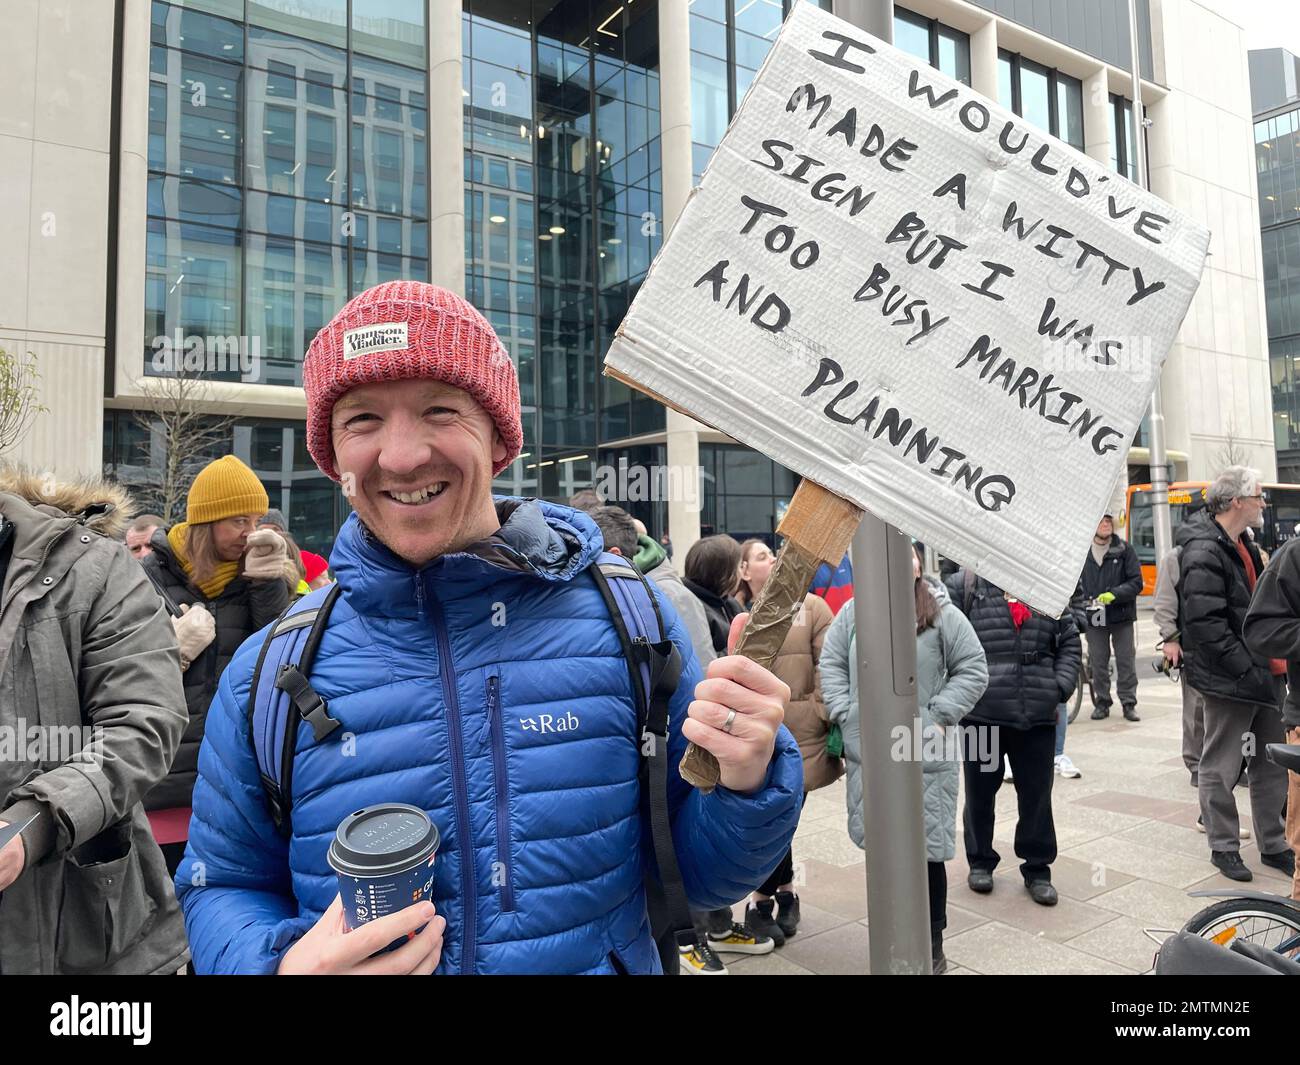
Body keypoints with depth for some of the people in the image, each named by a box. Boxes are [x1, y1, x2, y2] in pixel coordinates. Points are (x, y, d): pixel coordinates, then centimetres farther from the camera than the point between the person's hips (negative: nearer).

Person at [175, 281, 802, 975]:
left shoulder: (630, 619, -16)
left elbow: (701, 877, -8)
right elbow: (222, 886, -2)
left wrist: (747, 787, -28)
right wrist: (279, 962, -22)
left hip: (603, 960, 0)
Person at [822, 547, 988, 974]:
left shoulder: (943, 615, -5)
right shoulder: (853, 612, 2)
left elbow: (973, 670, 0)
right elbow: (831, 663, 8)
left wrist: (938, 716, -7)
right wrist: (845, 713, -1)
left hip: (926, 757, -3)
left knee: (927, 850, 6)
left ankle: (931, 945, 25)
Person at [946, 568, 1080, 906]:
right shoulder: (965, 585, -3)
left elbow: (1069, 642, 14)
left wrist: (1059, 688, 2)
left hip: (1038, 716, 3)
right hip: (981, 712, -2)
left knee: (1037, 795, 10)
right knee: (980, 792, 12)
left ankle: (1037, 868, 28)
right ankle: (980, 861, 31)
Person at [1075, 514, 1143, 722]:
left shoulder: (1125, 549, 0)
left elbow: (1136, 582, -4)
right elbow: (1075, 583, 11)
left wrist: (1113, 594, -17)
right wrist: (1082, 601, -3)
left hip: (1122, 616, -1)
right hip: (1094, 617, 1)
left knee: (1126, 661, 4)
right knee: (1098, 662, 6)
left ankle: (1129, 703, 14)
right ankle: (1101, 703, 17)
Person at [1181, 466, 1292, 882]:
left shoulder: (1243, 545, 14)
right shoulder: (1203, 553, -19)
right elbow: (1207, 626, -24)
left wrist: (1273, 663, 13)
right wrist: (1248, 671, -21)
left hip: (1264, 675, 10)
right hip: (1229, 682, -10)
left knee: (1272, 763, 17)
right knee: (1221, 768, 5)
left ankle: (1273, 845, 31)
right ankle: (1224, 847, 18)